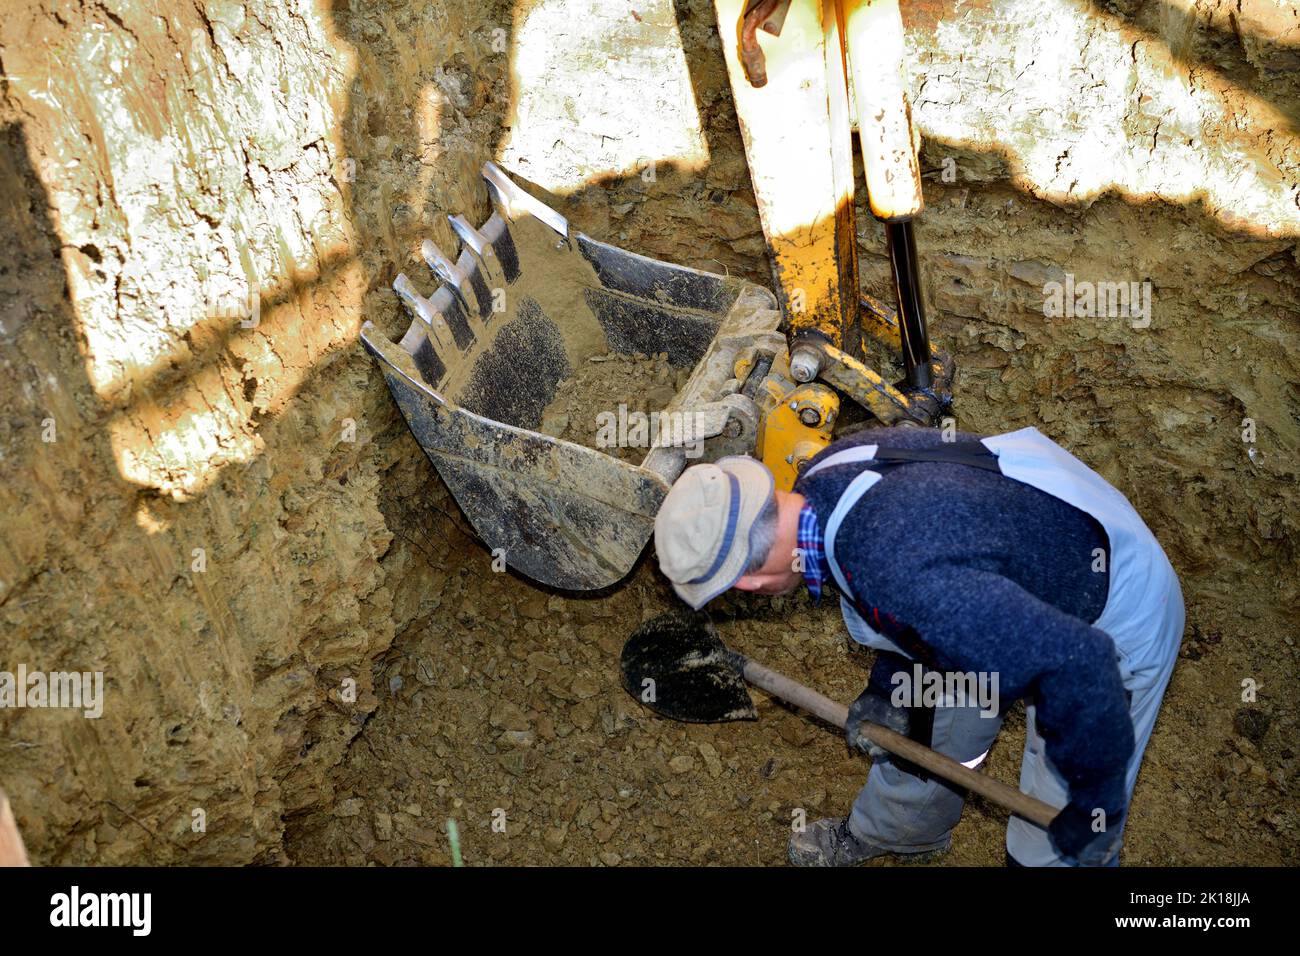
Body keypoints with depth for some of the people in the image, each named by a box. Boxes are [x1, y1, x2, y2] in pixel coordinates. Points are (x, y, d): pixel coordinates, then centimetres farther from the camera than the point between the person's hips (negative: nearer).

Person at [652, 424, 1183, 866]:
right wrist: (885, 685, 9)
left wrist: (1095, 807, -25)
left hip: (1115, 623, -8)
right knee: (923, 727, 24)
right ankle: (888, 830, 54)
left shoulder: (904, 581, -45)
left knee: (1052, 849, 2)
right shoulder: (822, 474, -18)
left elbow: (1078, 663, -41)